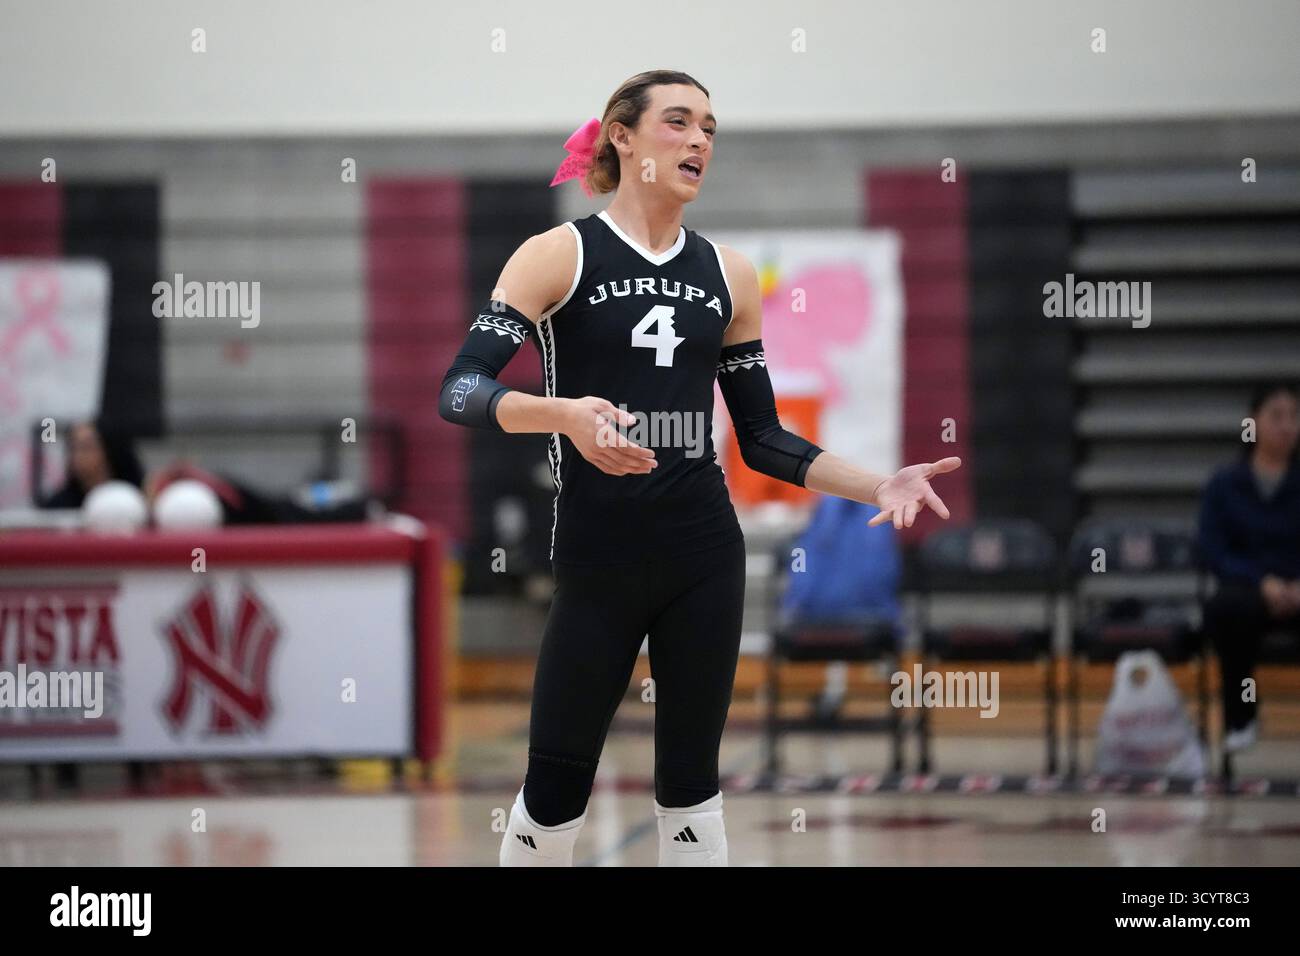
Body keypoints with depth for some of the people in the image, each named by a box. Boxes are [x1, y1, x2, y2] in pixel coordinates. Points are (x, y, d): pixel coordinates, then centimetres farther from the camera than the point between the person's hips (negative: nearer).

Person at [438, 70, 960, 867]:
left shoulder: (728, 275, 9)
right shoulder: (559, 256, -3)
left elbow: (761, 438, 13)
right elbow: (460, 391, -14)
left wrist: (879, 486, -1)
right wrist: (562, 413, -33)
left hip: (705, 561, 3)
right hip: (596, 563, -3)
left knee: (691, 784, 7)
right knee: (554, 794, -1)